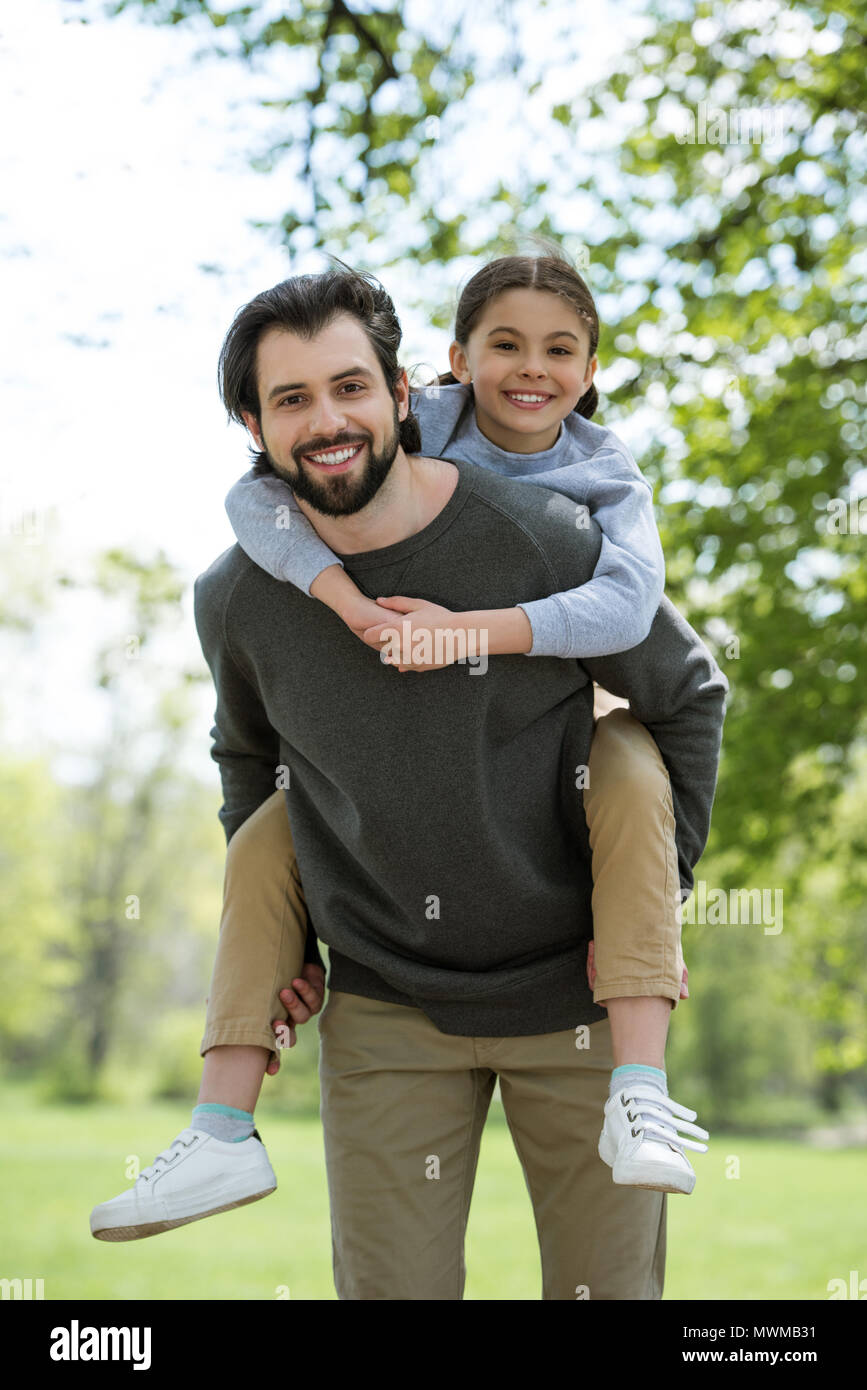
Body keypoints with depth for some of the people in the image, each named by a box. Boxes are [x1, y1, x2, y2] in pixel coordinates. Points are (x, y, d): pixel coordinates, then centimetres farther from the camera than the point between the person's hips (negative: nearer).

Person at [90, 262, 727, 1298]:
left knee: (607, 1281, 6)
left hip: (572, 988, -1)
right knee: (388, 1282, 3)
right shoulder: (236, 598, -4)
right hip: (381, 1007, 1)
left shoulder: (541, 540, -13)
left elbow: (687, 697, 2)